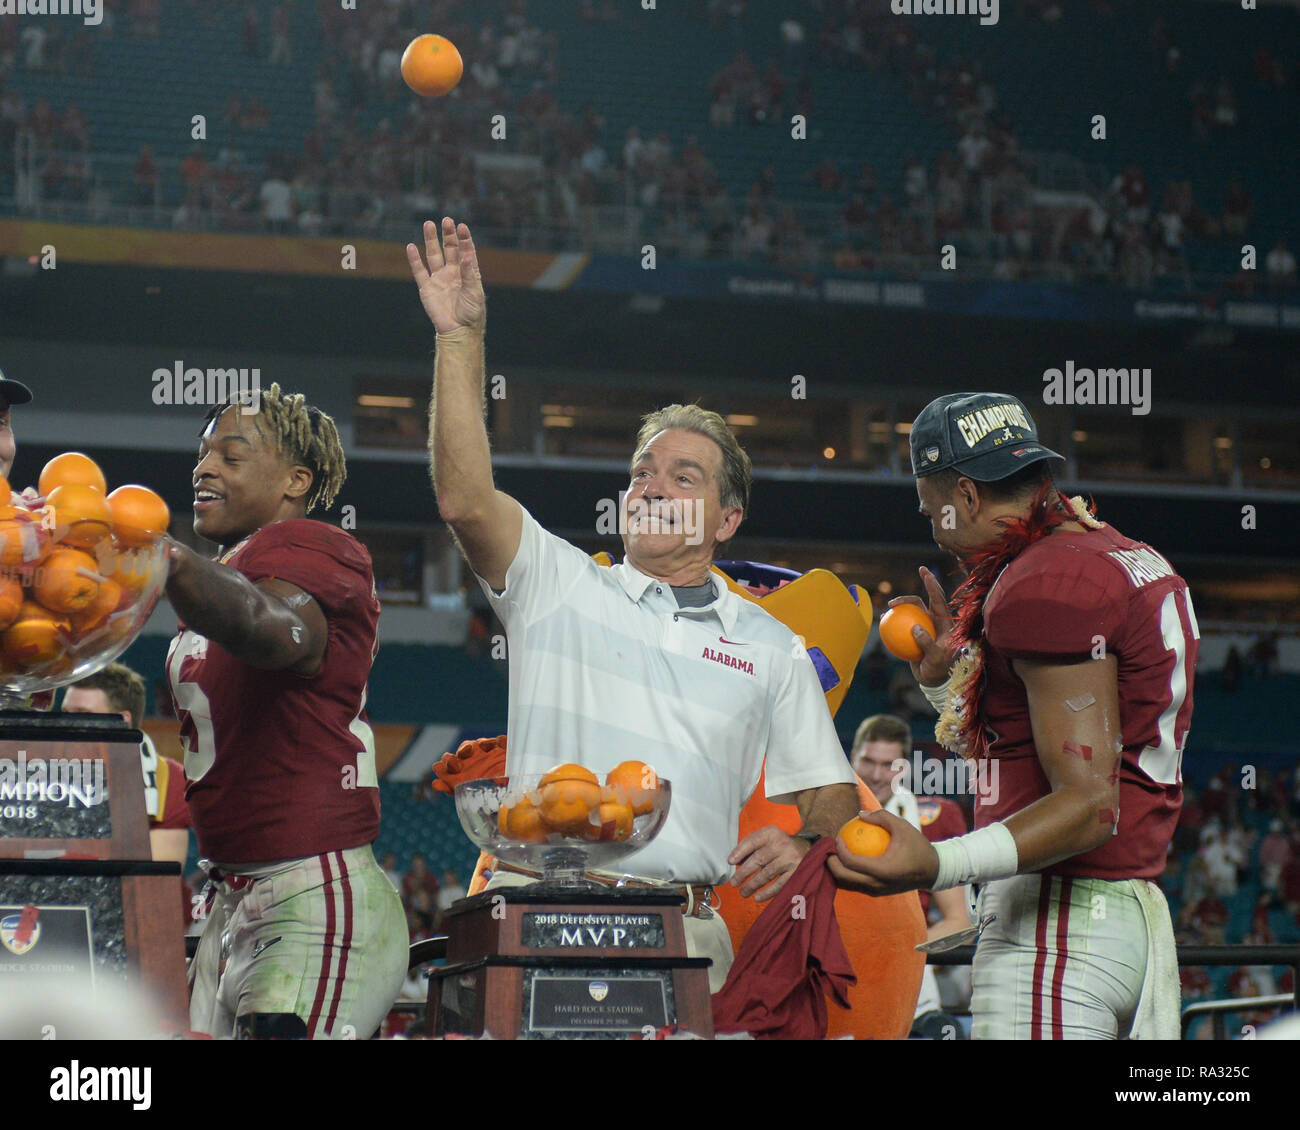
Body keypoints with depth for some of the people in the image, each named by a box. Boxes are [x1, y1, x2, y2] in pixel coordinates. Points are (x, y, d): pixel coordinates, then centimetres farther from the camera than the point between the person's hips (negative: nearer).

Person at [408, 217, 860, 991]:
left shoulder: (770, 647, 18)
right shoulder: (559, 584, 13)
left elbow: (832, 795, 17)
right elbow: (465, 500, -3)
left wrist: (801, 846, -6)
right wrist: (462, 338, -6)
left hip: (682, 932, 1)